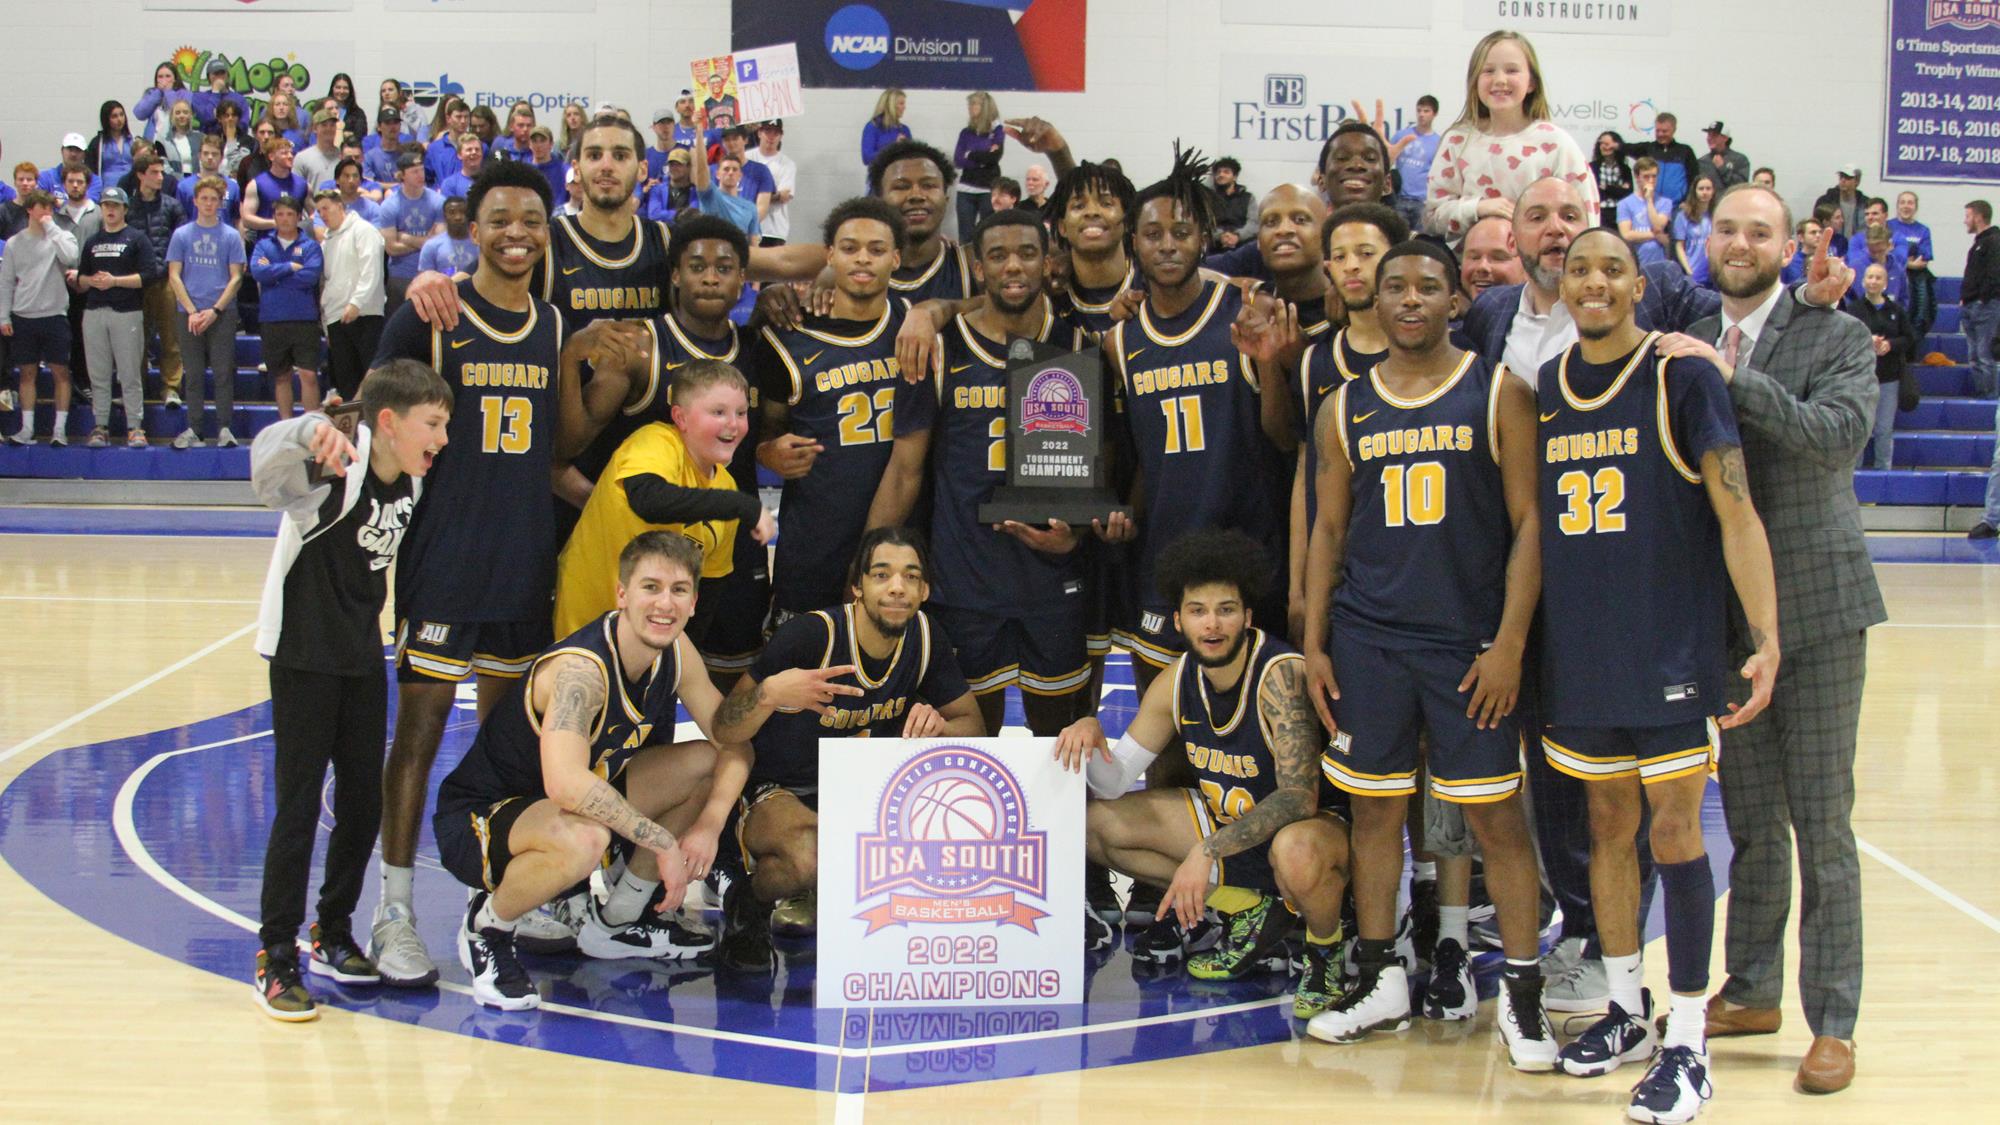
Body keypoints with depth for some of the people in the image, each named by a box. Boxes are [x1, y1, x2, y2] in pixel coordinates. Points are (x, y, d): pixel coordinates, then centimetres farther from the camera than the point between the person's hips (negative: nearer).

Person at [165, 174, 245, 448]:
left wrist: (214, 310, -10)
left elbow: (236, 277, 1)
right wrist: (192, 311, -7)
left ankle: (224, 428, 2)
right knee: (193, 374, 5)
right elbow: (174, 275, 3)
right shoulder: (182, 235, 7)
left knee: (223, 373, -2)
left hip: (222, 313, -1)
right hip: (188, 314, 1)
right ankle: (193, 429, 9)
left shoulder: (231, 236, 4)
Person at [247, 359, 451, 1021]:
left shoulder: (414, 483, 1)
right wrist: (309, 431, -62)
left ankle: (333, 934, 27)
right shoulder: (334, 472, -20)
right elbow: (267, 464, -43)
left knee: (364, 803, 10)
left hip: (363, 656, 7)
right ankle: (276, 958, 5)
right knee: (299, 807, -4)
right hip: (303, 656, -7)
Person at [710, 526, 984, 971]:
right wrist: (769, 693, -44)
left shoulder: (924, 637, -6)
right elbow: (724, 732, -21)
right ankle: (747, 906, -1)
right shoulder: (809, 635, -22)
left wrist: (937, 726, -23)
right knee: (810, 858, -39)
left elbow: (973, 726, 2)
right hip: (778, 792, -6)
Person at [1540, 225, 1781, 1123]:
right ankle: (1626, 1011, 27)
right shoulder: (1547, 385, 8)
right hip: (1580, 647, 5)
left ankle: (1687, 1046, 5)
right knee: (1609, 827, 13)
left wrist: (1766, 637, -17)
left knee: (1674, 831, -2)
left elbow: (1735, 510, -11)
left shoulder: (1681, 375, -7)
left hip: (1673, 646, -5)